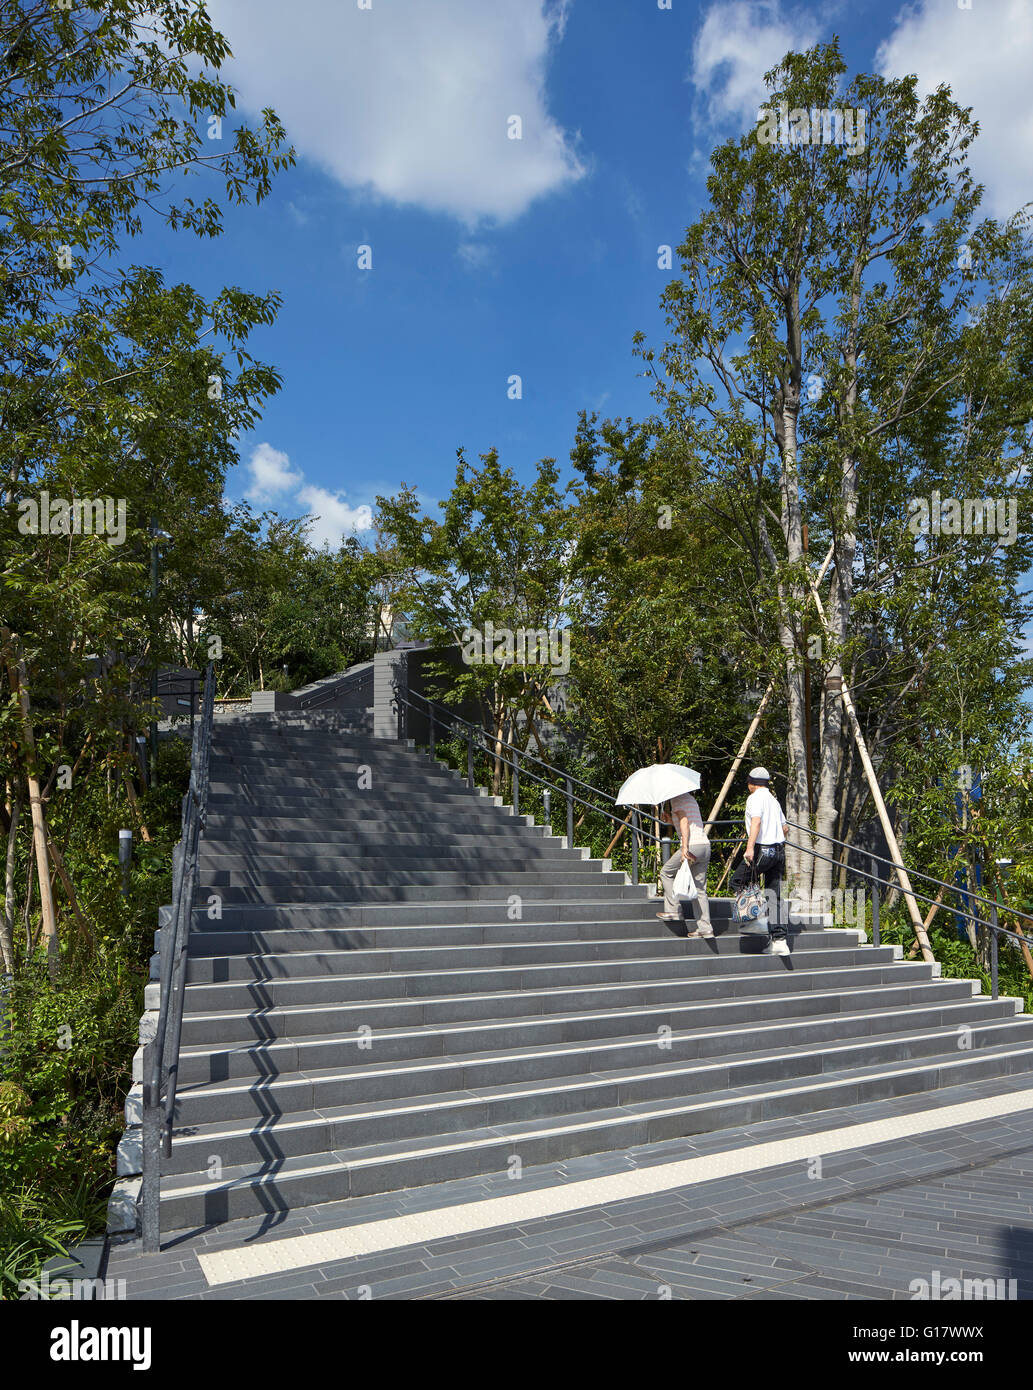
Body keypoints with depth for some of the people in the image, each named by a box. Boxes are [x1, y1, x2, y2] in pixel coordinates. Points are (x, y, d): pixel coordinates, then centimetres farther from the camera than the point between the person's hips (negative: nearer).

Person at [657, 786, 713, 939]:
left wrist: (684, 847, -22)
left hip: (692, 846, -8)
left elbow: (684, 821, -16)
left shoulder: (677, 799, -3)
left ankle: (673, 911, 11)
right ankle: (705, 928, 7)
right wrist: (671, 819, 23)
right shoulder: (691, 798, 23)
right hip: (705, 846, 8)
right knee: (699, 889, 10)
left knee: (666, 873, 13)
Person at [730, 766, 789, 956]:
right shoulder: (774, 800, 19)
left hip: (762, 850, -8)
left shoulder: (755, 798, -6)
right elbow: (784, 827, 29)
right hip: (779, 851, 8)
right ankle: (779, 940, 2)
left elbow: (756, 821, -22)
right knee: (774, 895, 6)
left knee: (737, 882, 6)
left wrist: (750, 847, -30)